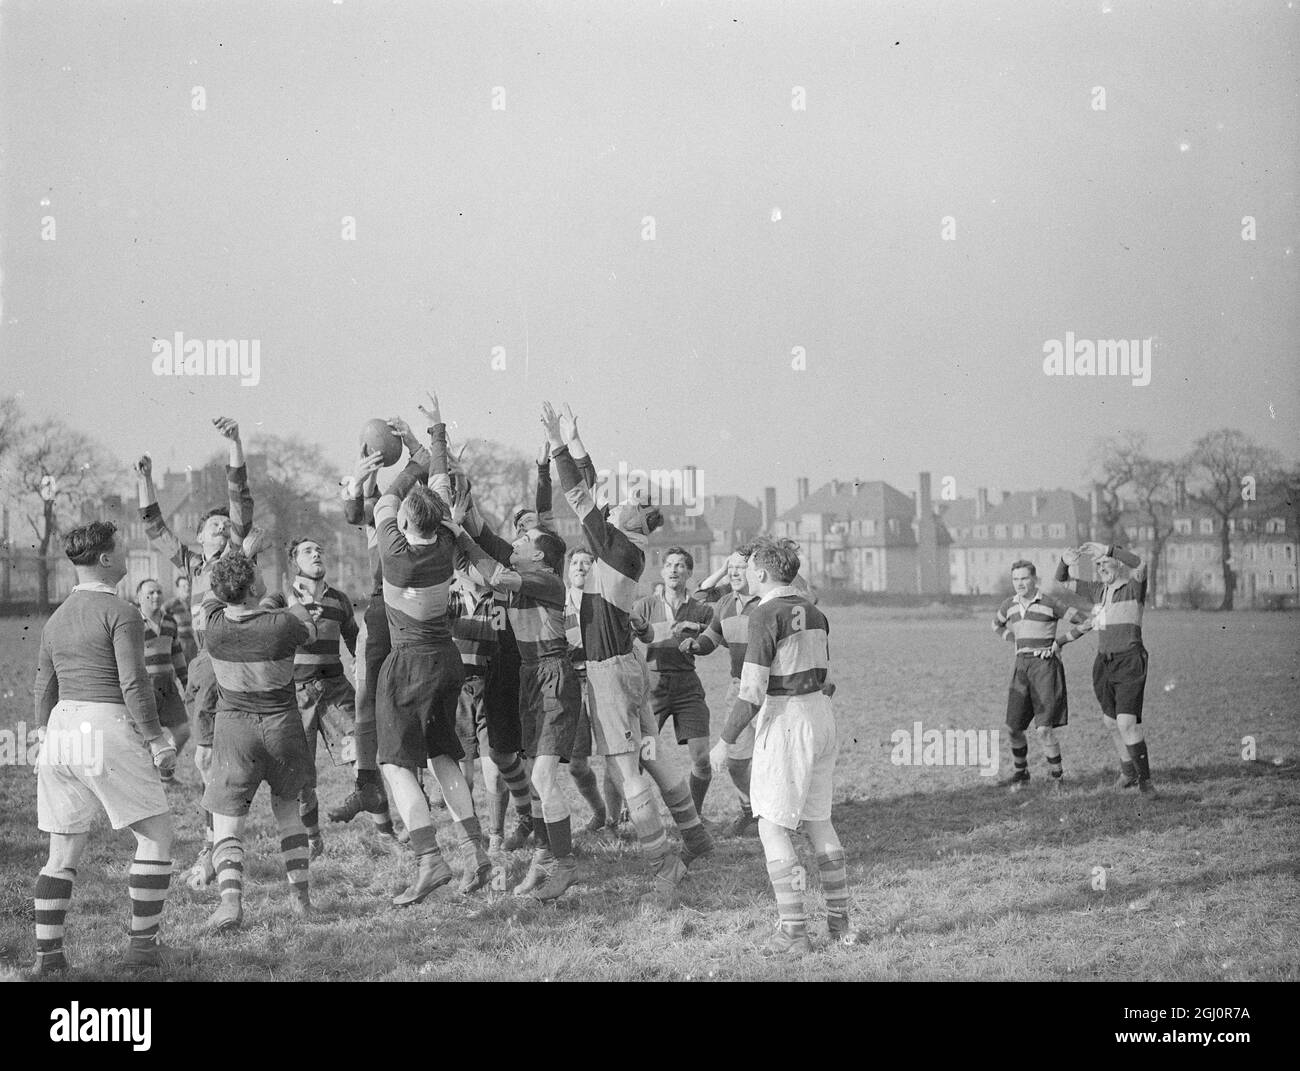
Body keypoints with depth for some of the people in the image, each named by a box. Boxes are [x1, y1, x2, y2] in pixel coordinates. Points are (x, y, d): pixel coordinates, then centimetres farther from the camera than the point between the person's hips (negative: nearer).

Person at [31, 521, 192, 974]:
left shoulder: (56, 620, 15)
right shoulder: (121, 614, -8)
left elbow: (45, 688, 18)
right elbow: (133, 683, -15)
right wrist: (156, 741, -10)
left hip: (62, 732, 7)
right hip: (107, 733, -7)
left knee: (63, 852, 12)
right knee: (156, 836, 4)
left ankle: (47, 953, 7)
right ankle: (143, 944, 3)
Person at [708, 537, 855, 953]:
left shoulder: (766, 615, -14)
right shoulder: (812, 612, 11)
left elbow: (753, 689, -18)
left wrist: (725, 741, -12)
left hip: (784, 721, -8)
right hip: (822, 715, 8)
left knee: (772, 827, -1)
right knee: (818, 822, 17)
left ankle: (794, 931, -5)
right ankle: (840, 922, 17)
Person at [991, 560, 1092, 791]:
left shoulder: (1050, 604, -8)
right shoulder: (1009, 605, 8)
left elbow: (1083, 622, -5)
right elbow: (997, 625, 30)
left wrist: (1058, 642, -8)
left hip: (1046, 665, -6)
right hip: (1022, 666, 6)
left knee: (1044, 729, -12)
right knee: (1013, 728, 6)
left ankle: (1056, 778, 1)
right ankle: (1021, 774, 26)